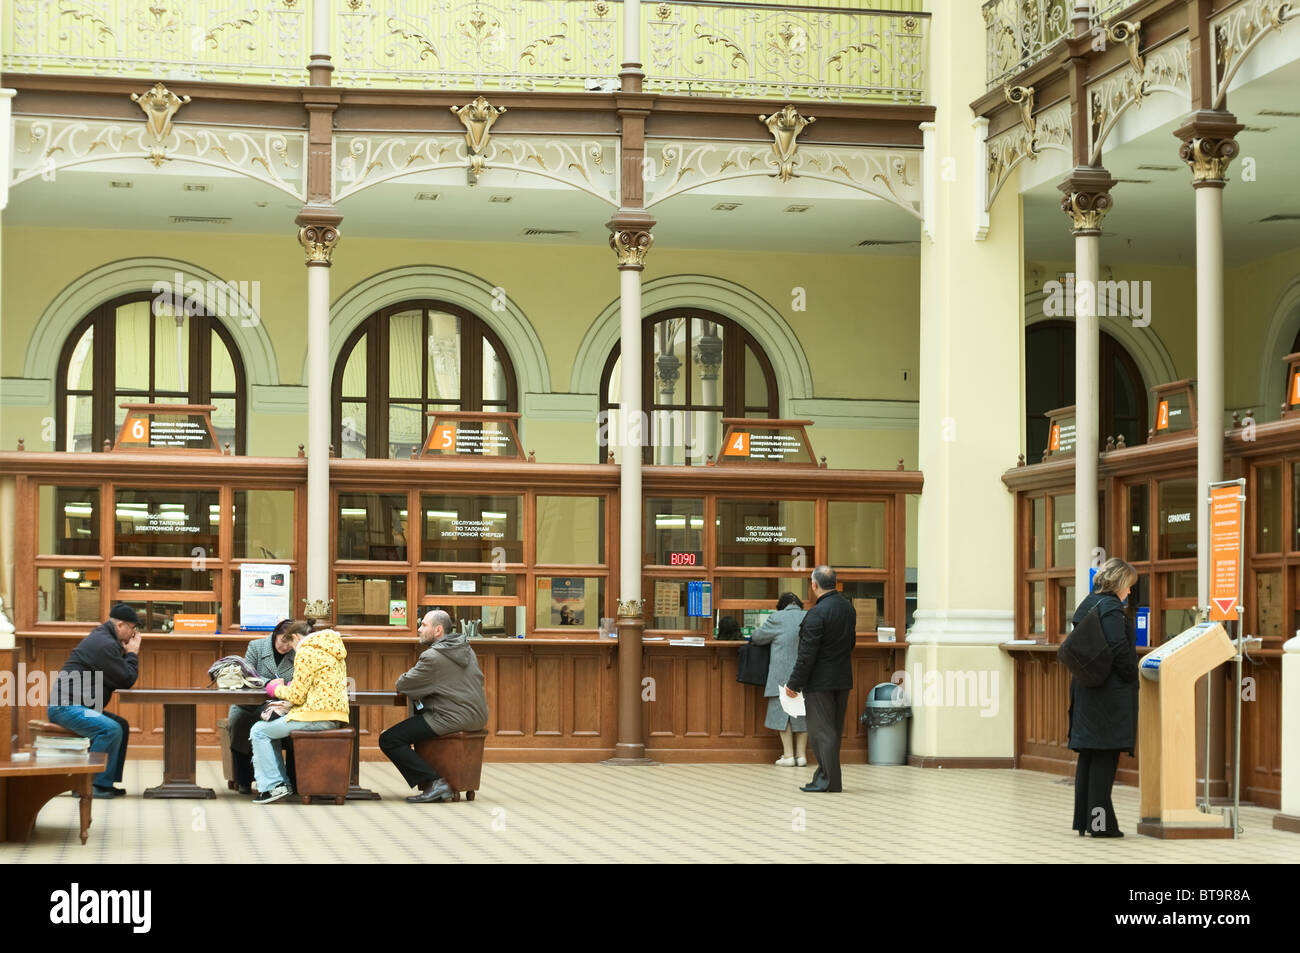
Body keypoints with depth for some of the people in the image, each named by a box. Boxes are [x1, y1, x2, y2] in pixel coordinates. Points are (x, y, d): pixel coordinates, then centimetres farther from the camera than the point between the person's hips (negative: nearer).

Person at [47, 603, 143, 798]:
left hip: (77, 706, 11)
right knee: (111, 729, -26)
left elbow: (122, 678, 22)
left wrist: (129, 653, 9)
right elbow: (127, 680, -15)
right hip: (66, 706, -11)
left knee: (122, 725, 11)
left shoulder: (102, 639, 20)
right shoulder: (104, 644, -15)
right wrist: (132, 654, 0)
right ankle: (87, 784, -21)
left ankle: (106, 782, 6)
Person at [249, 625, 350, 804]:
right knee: (272, 730, 25)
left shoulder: (305, 653, -11)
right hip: (335, 719, 9)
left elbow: (297, 696, -13)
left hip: (314, 718, -9)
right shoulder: (334, 651, 17)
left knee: (259, 731, 5)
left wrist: (276, 689, 6)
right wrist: (289, 687, 21)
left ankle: (274, 784, 0)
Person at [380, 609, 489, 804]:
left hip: (453, 719, -10)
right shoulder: (465, 647, 12)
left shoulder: (432, 657, -15)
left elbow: (402, 685, -11)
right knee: (419, 712, 36)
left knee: (388, 740, -8)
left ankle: (434, 782, -16)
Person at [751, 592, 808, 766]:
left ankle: (788, 755, -2)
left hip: (783, 676, -4)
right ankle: (801, 754, 10)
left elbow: (757, 637, 4)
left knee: (782, 712, 2)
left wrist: (775, 639, 24)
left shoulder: (777, 618, -6)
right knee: (801, 714, 10)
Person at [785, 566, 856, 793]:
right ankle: (825, 775, 24)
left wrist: (793, 684, -13)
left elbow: (807, 654, -20)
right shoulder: (849, 608, 5)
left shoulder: (817, 613, -20)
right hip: (843, 679, 8)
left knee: (822, 731, -2)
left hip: (820, 681, -8)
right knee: (834, 730, 15)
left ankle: (831, 782, -1)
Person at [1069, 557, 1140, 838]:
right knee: (1104, 757, -5)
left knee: (1088, 757, 12)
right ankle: (1100, 822, -3)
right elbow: (1119, 649, -21)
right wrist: (1133, 677, -8)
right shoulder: (1110, 607, -14)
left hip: (1087, 689, 9)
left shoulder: (1088, 604, 13)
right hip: (1110, 693, -9)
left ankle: (1083, 820, 15)